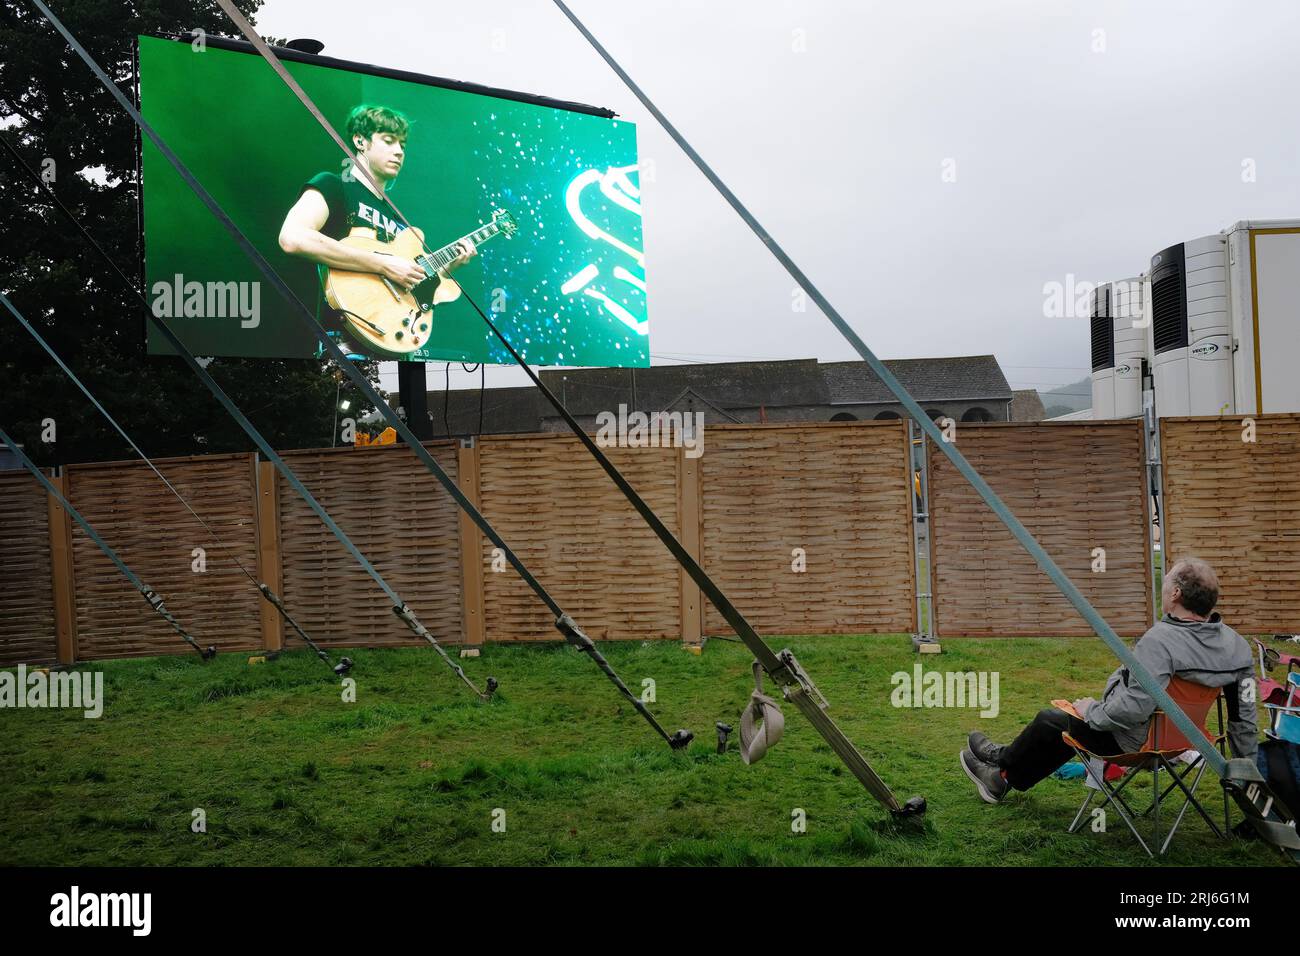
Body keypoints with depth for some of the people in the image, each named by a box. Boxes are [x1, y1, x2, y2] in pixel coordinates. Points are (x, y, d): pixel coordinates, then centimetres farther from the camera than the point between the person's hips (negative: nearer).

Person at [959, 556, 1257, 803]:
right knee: (1079, 723, 30)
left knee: (1049, 719, 17)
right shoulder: (1238, 646, -10)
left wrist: (1092, 711, -19)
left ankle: (1001, 761, 46)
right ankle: (1004, 777, 44)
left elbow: (1133, 709, -39)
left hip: (1132, 738, -8)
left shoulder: (1160, 640, -34)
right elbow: (1244, 715, -4)